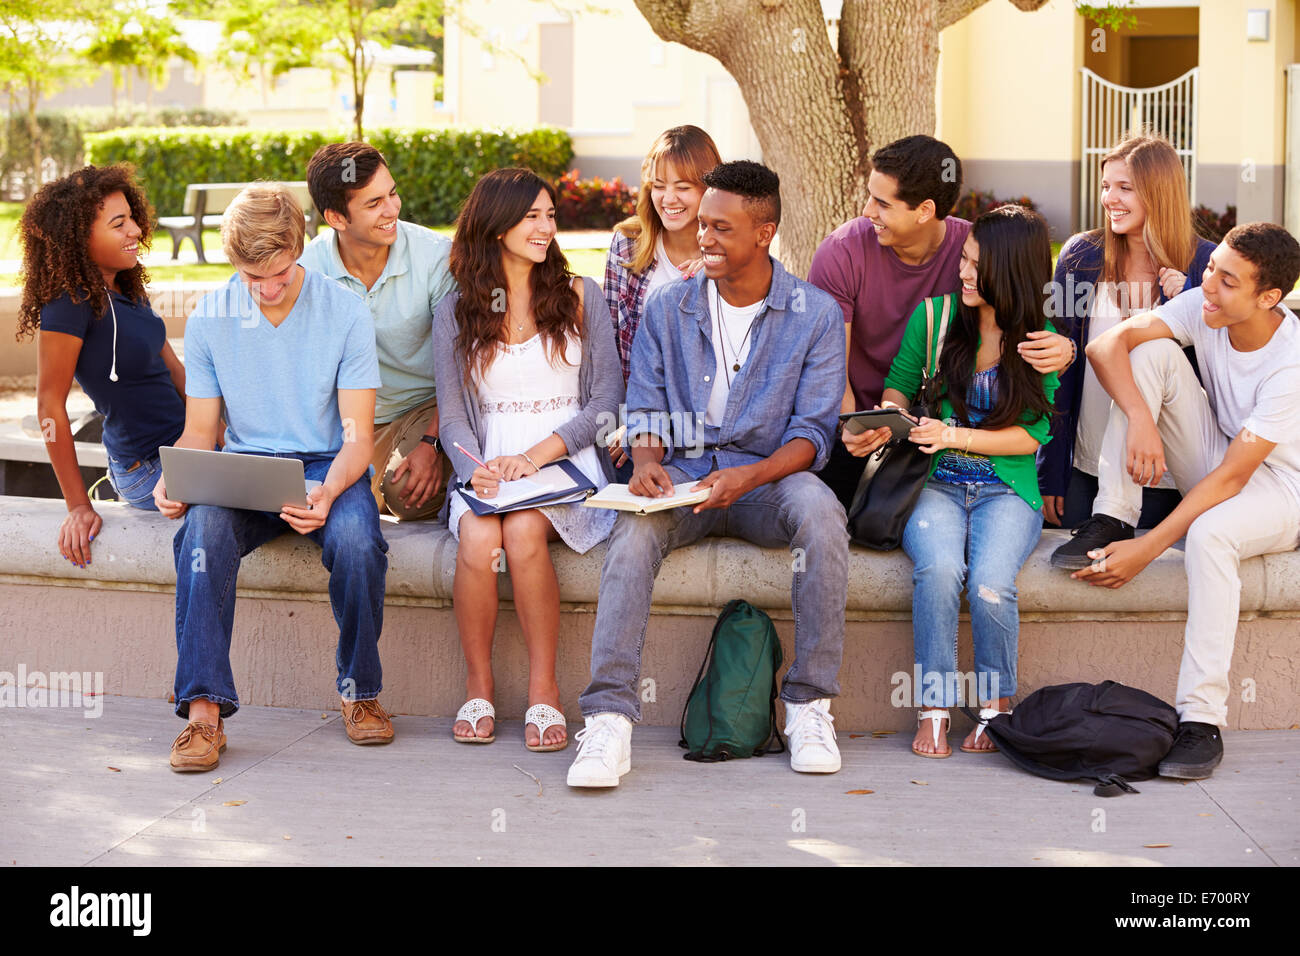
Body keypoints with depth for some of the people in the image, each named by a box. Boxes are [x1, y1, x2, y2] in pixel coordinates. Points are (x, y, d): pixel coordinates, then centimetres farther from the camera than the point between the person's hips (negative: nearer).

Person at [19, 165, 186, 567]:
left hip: (181, 446, 8)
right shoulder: (70, 304, -20)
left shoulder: (127, 289, 6)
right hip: (149, 470, -8)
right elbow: (50, 405, -18)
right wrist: (79, 507, -16)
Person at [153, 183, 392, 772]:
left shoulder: (345, 313, -5)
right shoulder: (209, 319, 2)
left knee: (355, 540, -35)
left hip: (328, 465, -1)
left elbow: (357, 435, -7)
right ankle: (204, 707, -30)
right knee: (204, 530, -34)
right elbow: (198, 431, 8)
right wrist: (174, 481, -16)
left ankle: (360, 691, -10)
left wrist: (328, 492, -28)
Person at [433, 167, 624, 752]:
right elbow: (453, 416, 7)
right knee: (478, 540, -32)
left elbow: (606, 403, 3)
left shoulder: (579, 298, 9)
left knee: (524, 531, -33)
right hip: (487, 471, 1)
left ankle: (544, 689, -21)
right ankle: (478, 687, -12)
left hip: (569, 465, -1)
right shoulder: (455, 313, 12)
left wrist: (536, 456, -12)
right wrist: (476, 470, -15)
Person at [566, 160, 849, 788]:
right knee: (634, 524, -33)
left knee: (818, 510, -35)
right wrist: (647, 462, -15)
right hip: (682, 477, 1)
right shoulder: (668, 308, 9)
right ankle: (609, 717, -38)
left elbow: (812, 433, -3)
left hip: (769, 478, -1)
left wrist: (747, 477, -22)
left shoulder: (815, 314, 2)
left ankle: (809, 705, -25)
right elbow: (644, 411, 9)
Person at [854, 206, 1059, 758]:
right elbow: (898, 384, 15)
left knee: (990, 583, -30)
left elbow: (1030, 436, -2)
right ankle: (934, 710, -20)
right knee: (940, 568, -32)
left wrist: (955, 435, -13)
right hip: (935, 484, 1)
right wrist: (893, 414, -8)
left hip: (1007, 490, -1)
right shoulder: (934, 316, 3)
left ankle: (997, 708, -6)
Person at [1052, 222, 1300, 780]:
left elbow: (1230, 478, -29)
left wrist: (1148, 551, -33)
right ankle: (1112, 521, -15)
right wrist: (1140, 418, -36)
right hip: (1213, 465, 6)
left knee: (1210, 533, -40)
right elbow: (1106, 346, -19)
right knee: (1151, 351, -17)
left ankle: (1201, 718, -35)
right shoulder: (1203, 307, -14)